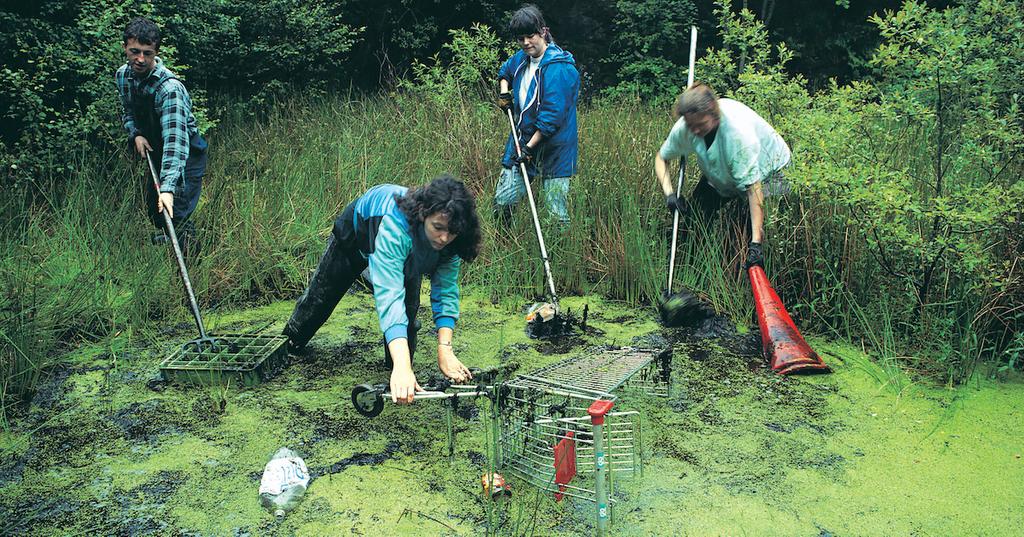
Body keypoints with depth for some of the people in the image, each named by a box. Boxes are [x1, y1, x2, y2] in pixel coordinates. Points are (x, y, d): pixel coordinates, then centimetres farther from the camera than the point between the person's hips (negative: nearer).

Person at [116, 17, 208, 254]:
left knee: (177, 215, -14)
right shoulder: (123, 76, -8)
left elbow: (175, 139, -42)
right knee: (151, 207, 21)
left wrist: (168, 187, -52)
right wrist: (135, 135, -11)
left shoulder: (169, 87, -32)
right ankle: (166, 235, 49)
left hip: (186, 154, -7)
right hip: (155, 152, 7)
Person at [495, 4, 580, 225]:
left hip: (553, 148, -7)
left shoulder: (559, 68, -19)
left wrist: (530, 147, -20)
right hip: (522, 139, 7)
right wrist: (504, 92, 13)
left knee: (556, 211, -3)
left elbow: (552, 115, -22)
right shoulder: (521, 59, 6)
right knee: (502, 201, 11)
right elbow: (505, 71, 32)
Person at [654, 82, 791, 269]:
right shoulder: (684, 127, -26)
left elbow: (753, 185, -43)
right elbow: (661, 158, -6)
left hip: (767, 168, -5)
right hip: (720, 174, 6)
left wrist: (756, 242, -48)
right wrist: (669, 193, -24)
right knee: (692, 217, -5)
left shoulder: (739, 129, -42)